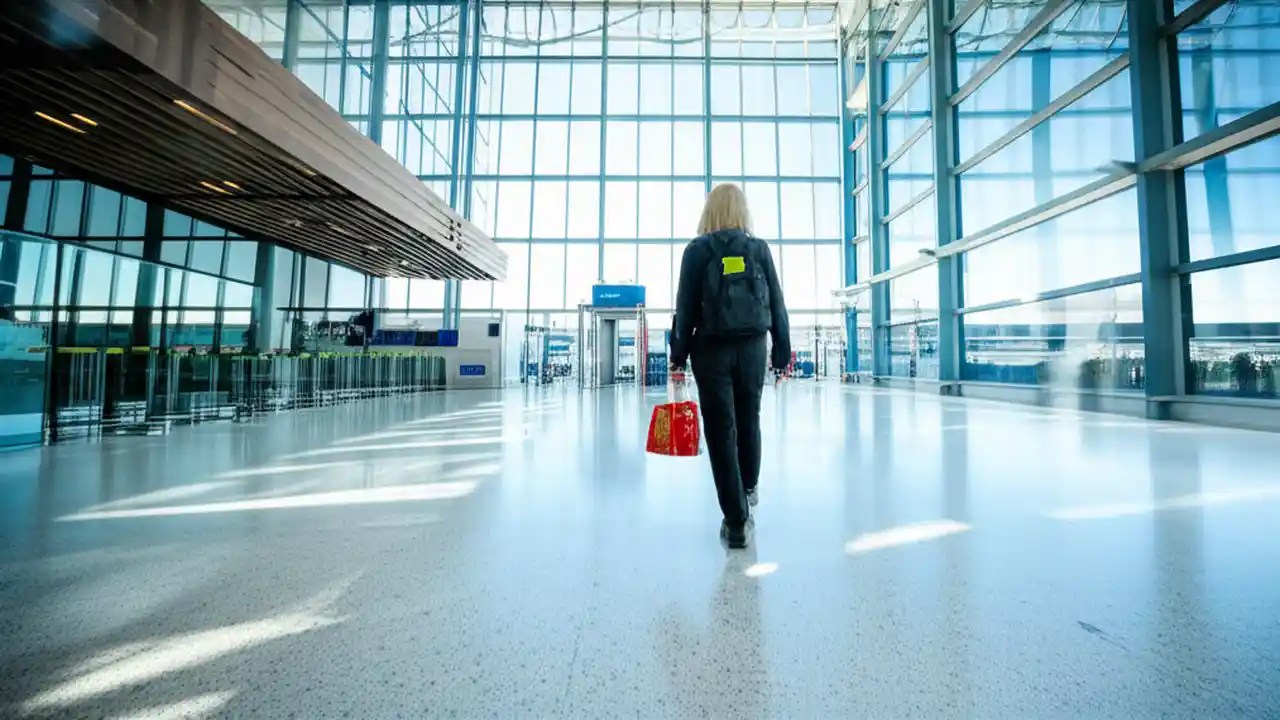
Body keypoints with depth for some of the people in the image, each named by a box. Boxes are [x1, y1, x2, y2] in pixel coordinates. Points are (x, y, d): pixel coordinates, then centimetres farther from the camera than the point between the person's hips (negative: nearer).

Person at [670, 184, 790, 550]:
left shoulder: (698, 249, -2)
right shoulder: (759, 248, 5)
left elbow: (685, 306, -6)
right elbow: (777, 303, 5)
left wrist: (678, 355, -1)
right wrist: (782, 351, 11)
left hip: (711, 349, -3)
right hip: (753, 347, 3)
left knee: (721, 431, 3)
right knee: (748, 422, 21)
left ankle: (736, 521, 7)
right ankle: (748, 490, 42)